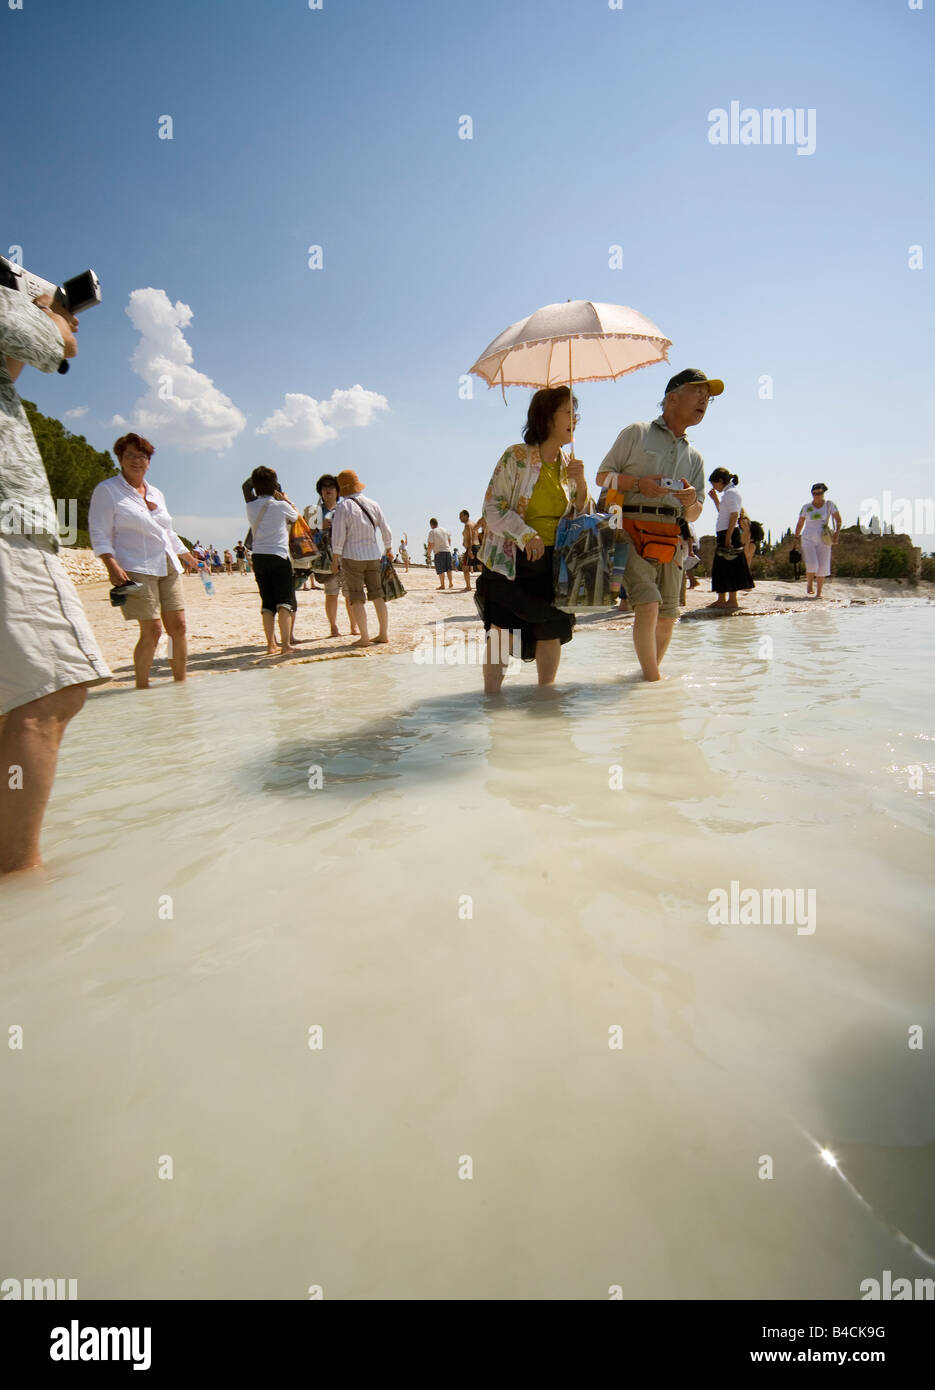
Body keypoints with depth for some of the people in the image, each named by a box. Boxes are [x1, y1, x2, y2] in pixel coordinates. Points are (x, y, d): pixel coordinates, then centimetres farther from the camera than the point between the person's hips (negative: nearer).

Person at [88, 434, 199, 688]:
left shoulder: (156, 493, 20)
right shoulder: (107, 490, 1)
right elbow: (99, 534, -6)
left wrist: (187, 556, 29)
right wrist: (112, 566, -19)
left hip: (168, 568, 6)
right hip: (136, 570, -6)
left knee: (178, 626, 2)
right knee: (152, 631, -11)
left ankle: (181, 682, 13)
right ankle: (142, 688, 1)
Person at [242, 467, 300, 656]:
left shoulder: (251, 506, 6)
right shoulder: (281, 506, -5)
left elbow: (246, 486, 28)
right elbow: (295, 516, 18)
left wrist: (256, 476, 23)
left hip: (258, 557, 5)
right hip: (279, 557, -5)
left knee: (267, 603, 10)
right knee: (285, 601, -3)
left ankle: (271, 645, 10)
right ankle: (285, 644, -12)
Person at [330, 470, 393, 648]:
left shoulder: (343, 507, -9)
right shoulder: (372, 504, 6)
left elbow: (338, 536, -12)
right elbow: (386, 530, 11)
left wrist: (335, 559, -3)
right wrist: (388, 549, 26)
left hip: (352, 557, -5)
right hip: (374, 555, 5)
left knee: (357, 599, -1)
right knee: (377, 595, 11)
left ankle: (364, 637, -5)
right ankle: (383, 634, 14)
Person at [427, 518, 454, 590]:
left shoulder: (432, 532, -9)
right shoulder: (444, 529, 8)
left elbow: (430, 545, -13)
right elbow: (449, 540, 17)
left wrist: (428, 554, -4)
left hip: (439, 552, -5)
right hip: (447, 551, 5)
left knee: (440, 570, 0)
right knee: (448, 568, 14)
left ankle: (442, 585, 2)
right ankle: (451, 583, 16)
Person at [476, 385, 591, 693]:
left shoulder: (569, 466, 9)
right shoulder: (516, 456, -7)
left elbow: (582, 518, 11)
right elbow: (492, 508, -11)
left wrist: (580, 484, -6)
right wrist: (527, 534, -21)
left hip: (553, 563, 5)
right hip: (510, 561, -5)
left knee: (552, 630, 7)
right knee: (502, 631, -4)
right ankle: (491, 695, 7)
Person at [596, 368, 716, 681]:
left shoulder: (695, 457, 22)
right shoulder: (636, 433, 9)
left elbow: (694, 515, 21)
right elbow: (602, 477, 6)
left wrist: (692, 501, -3)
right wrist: (637, 484, -11)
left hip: (671, 539, 5)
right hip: (633, 530, -5)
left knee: (668, 616, 3)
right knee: (648, 605, -19)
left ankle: (651, 672, 22)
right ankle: (653, 680, -10)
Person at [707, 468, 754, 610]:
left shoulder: (731, 492, -11)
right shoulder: (728, 492, 18)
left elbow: (734, 515, -19)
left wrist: (728, 536, -23)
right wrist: (715, 499, 20)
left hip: (730, 533, -10)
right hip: (725, 534, 10)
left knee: (730, 566, -8)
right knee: (720, 567, 12)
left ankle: (732, 600, -5)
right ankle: (721, 599, 18)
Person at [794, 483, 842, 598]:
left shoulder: (829, 504, 2)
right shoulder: (806, 507, 4)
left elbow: (838, 519, 2)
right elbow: (800, 524, 12)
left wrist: (837, 533, -13)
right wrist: (796, 538, 8)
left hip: (823, 541, 1)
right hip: (808, 539, 0)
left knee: (822, 567, -3)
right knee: (812, 565, -18)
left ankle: (819, 592, 8)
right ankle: (809, 585, 9)